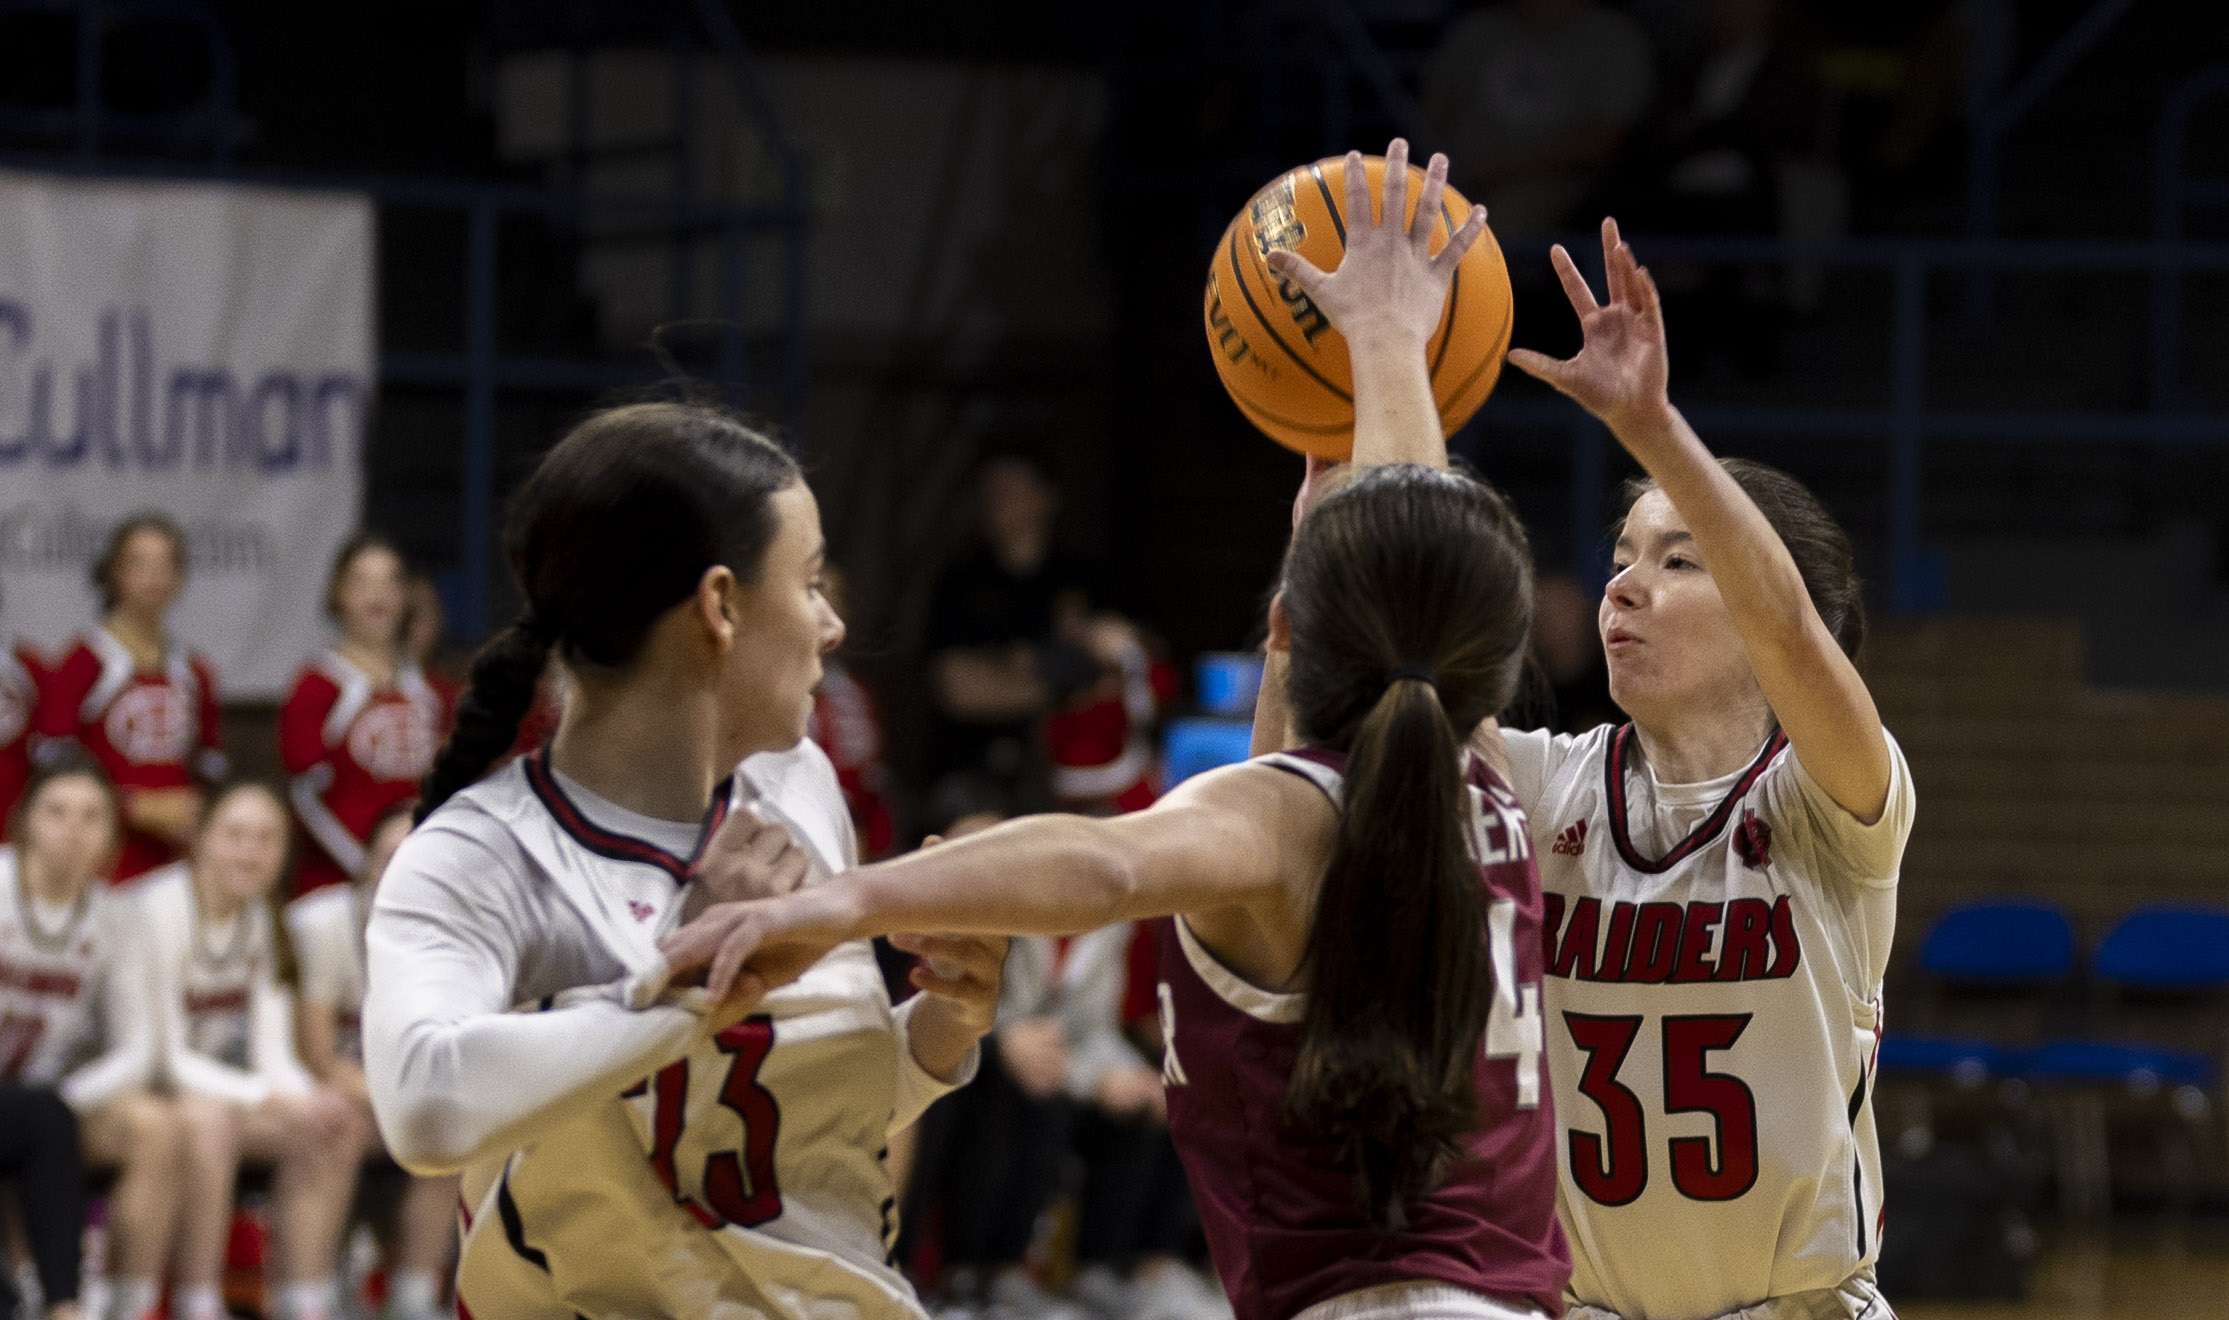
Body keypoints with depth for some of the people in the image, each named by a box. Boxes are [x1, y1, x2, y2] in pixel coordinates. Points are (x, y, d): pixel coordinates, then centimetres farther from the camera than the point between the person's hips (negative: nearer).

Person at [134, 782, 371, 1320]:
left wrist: (304, 1097, -19)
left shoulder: (258, 918, 6)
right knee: (207, 1120, -38)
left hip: (212, 1085, 8)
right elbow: (163, 1054, -21)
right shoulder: (161, 909, -19)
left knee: (338, 1126, -10)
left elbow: (272, 1054, 3)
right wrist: (262, 1096, -26)